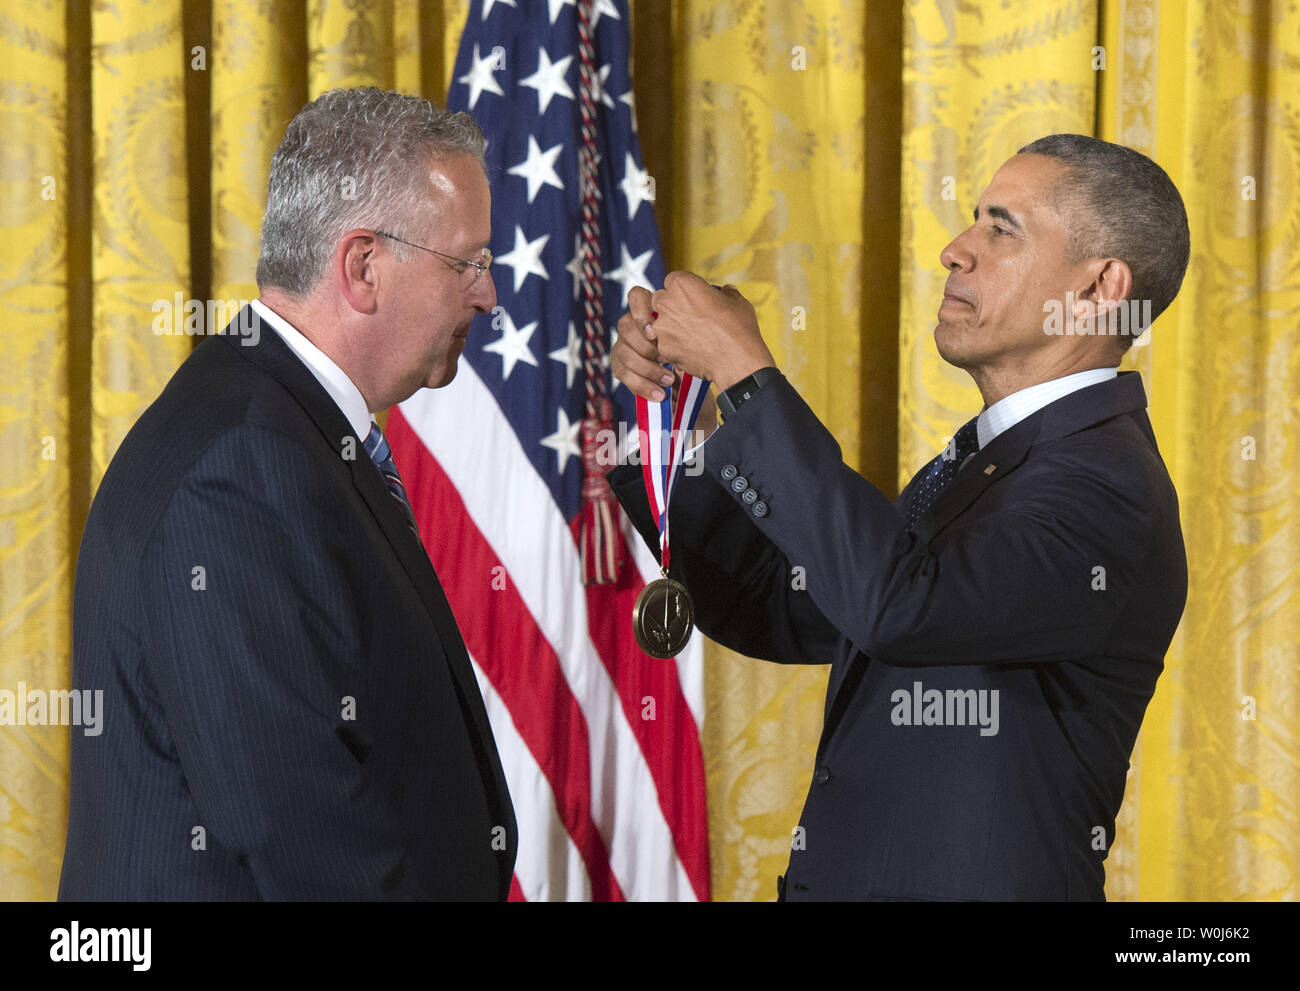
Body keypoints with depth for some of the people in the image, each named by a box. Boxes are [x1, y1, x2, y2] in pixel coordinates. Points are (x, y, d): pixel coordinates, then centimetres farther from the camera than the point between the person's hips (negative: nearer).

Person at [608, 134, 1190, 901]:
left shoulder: (1104, 486, -19)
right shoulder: (980, 459, 11)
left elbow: (897, 604, -35)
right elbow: (774, 612, 13)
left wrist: (746, 374, -27)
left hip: (985, 879, -9)